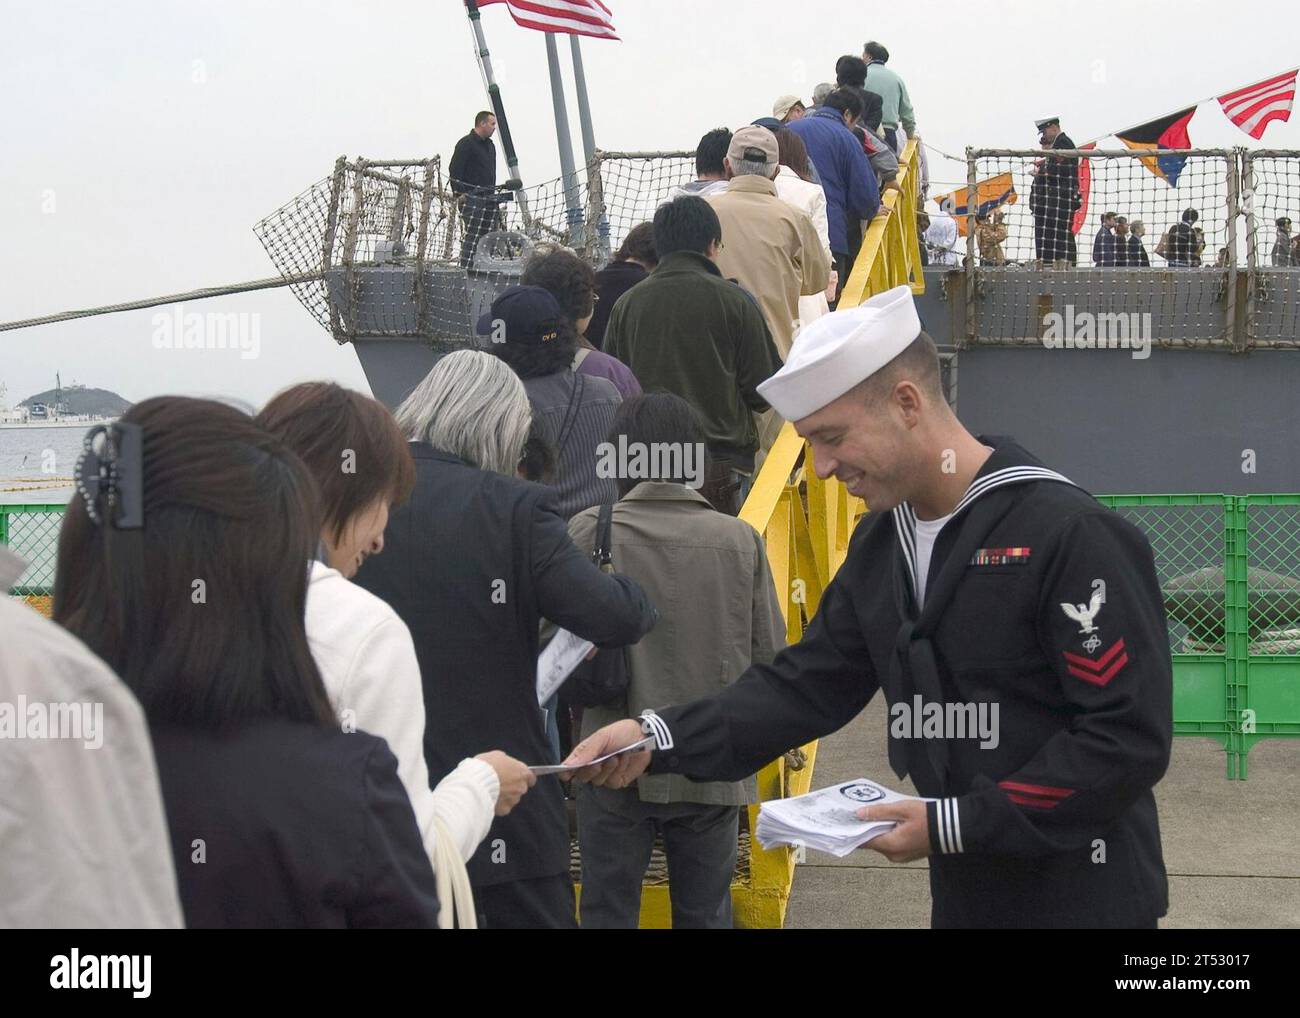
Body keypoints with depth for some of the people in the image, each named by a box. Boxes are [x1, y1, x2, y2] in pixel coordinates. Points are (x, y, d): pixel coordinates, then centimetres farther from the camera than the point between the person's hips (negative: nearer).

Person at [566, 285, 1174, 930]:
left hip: (1083, 899, -7)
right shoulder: (879, 545, 7)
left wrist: (958, 823, -22)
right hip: (964, 892, 7)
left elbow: (1131, 737, -22)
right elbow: (810, 683, 7)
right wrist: (660, 736, -8)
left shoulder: (1070, 533, -20)